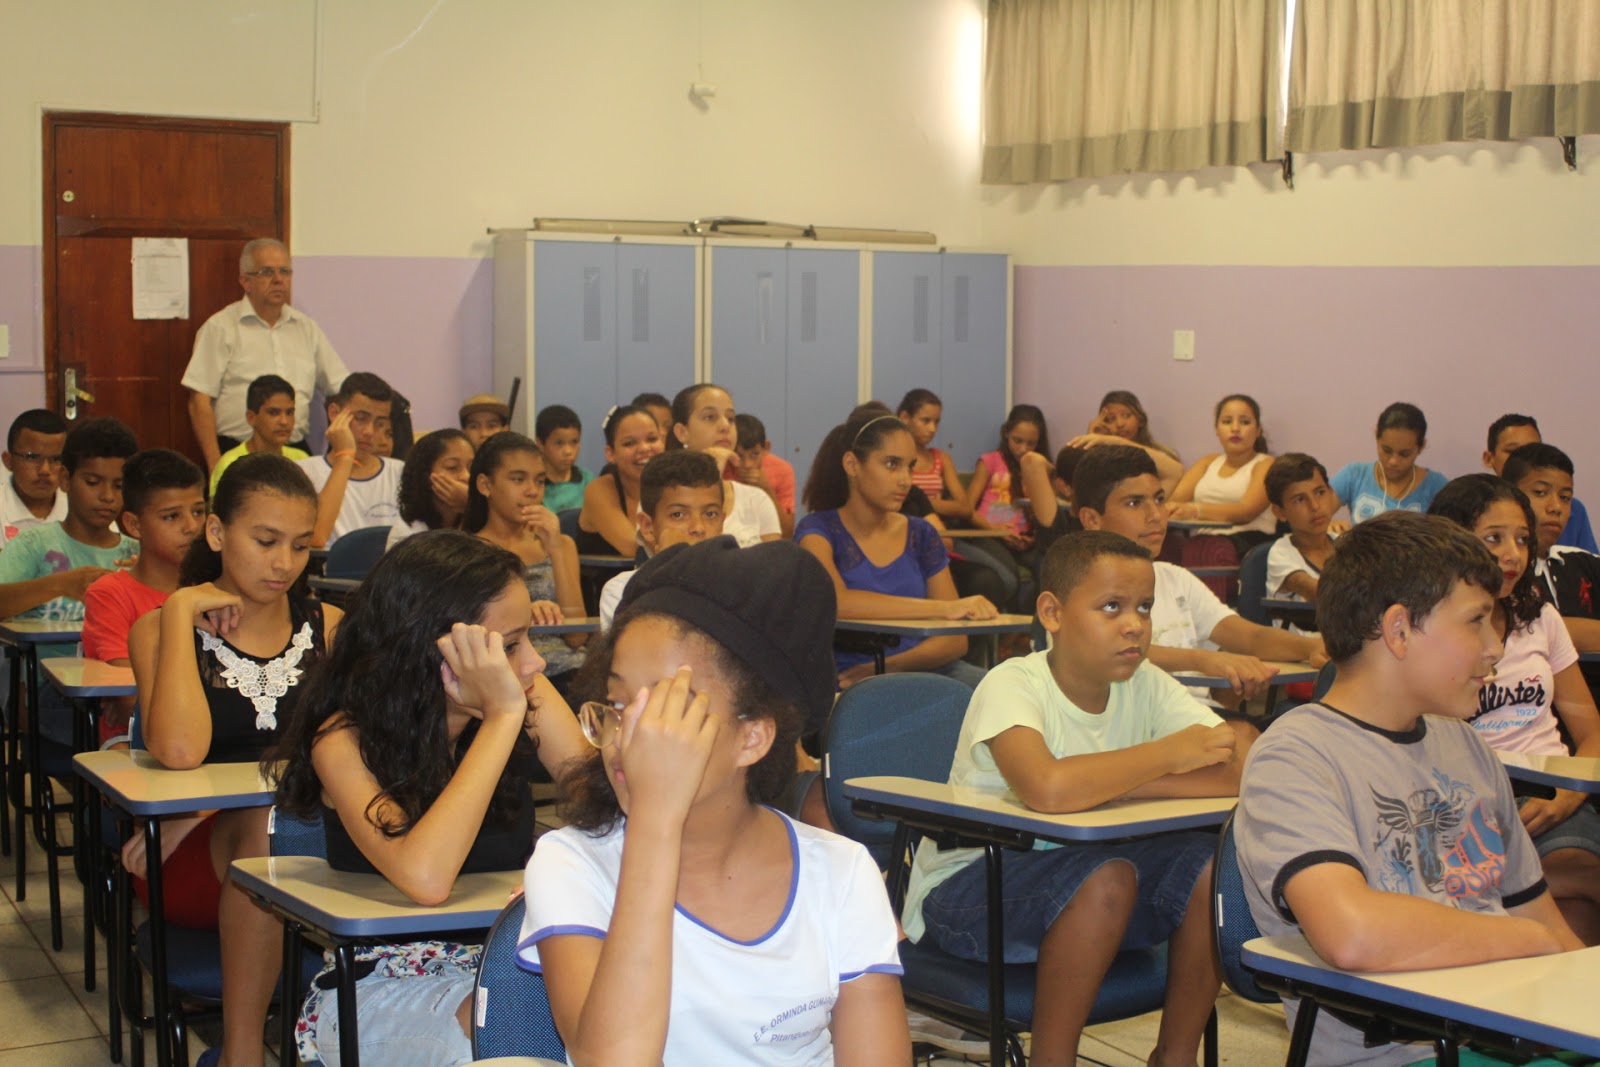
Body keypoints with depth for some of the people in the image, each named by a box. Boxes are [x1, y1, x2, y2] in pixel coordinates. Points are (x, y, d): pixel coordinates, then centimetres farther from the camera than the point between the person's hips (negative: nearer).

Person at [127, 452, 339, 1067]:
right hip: (193, 862, -2)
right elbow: (179, 751, -18)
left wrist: (202, 811, -15)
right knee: (269, 820, -34)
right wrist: (182, 612, -11)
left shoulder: (327, 627, 10)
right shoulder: (162, 629, 2)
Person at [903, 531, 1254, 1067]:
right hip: (967, 884, -6)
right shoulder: (1013, 685, -21)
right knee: (1106, 876, -33)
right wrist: (1166, 754, -27)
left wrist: (1105, 781, -27)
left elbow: (1244, 768, -17)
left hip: (1075, 884, 6)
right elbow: (1046, 789, -42)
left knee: (1217, 862, -16)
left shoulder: (1146, 686, -3)